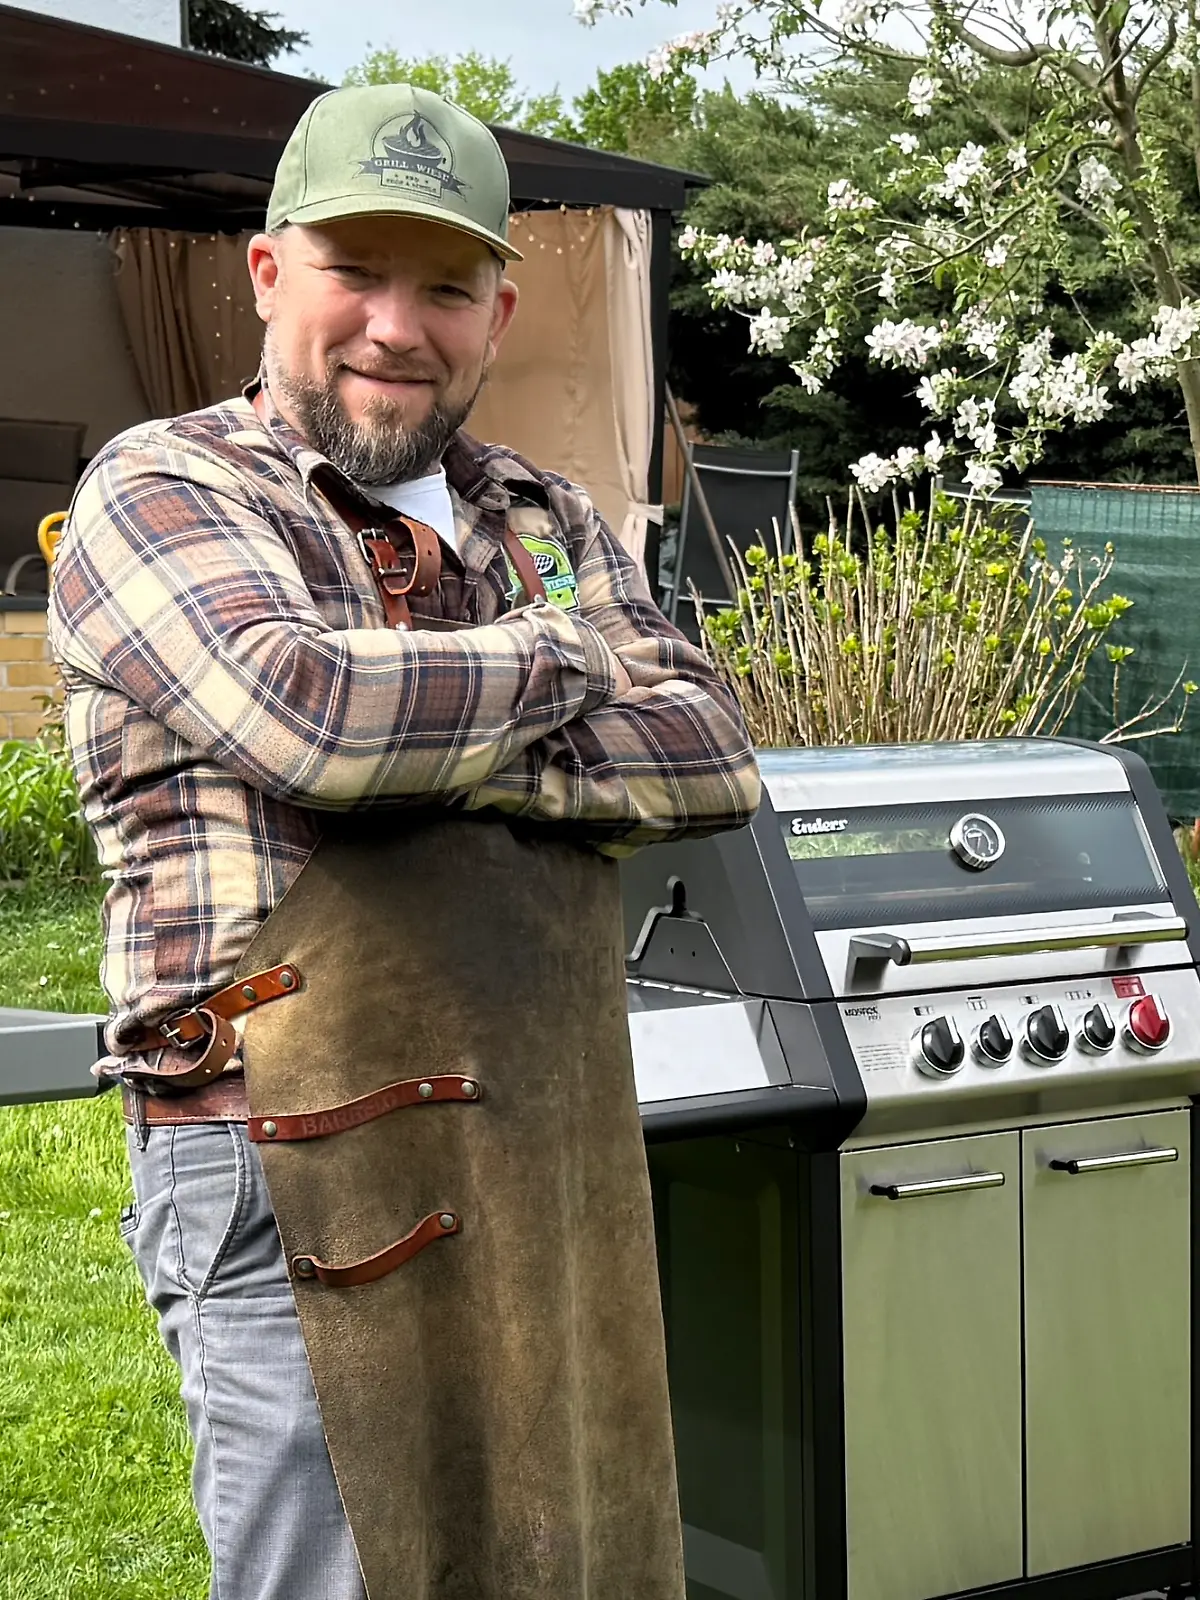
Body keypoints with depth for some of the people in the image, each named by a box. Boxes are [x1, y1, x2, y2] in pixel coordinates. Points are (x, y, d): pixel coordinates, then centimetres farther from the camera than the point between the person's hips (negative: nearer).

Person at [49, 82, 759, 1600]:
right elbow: (297, 708, -23)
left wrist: (469, 767, -13)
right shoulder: (159, 491, -4)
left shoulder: (550, 521, 15)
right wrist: (558, 661, -7)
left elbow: (714, 751, 2)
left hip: (553, 1163, 6)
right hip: (295, 1173, -6)